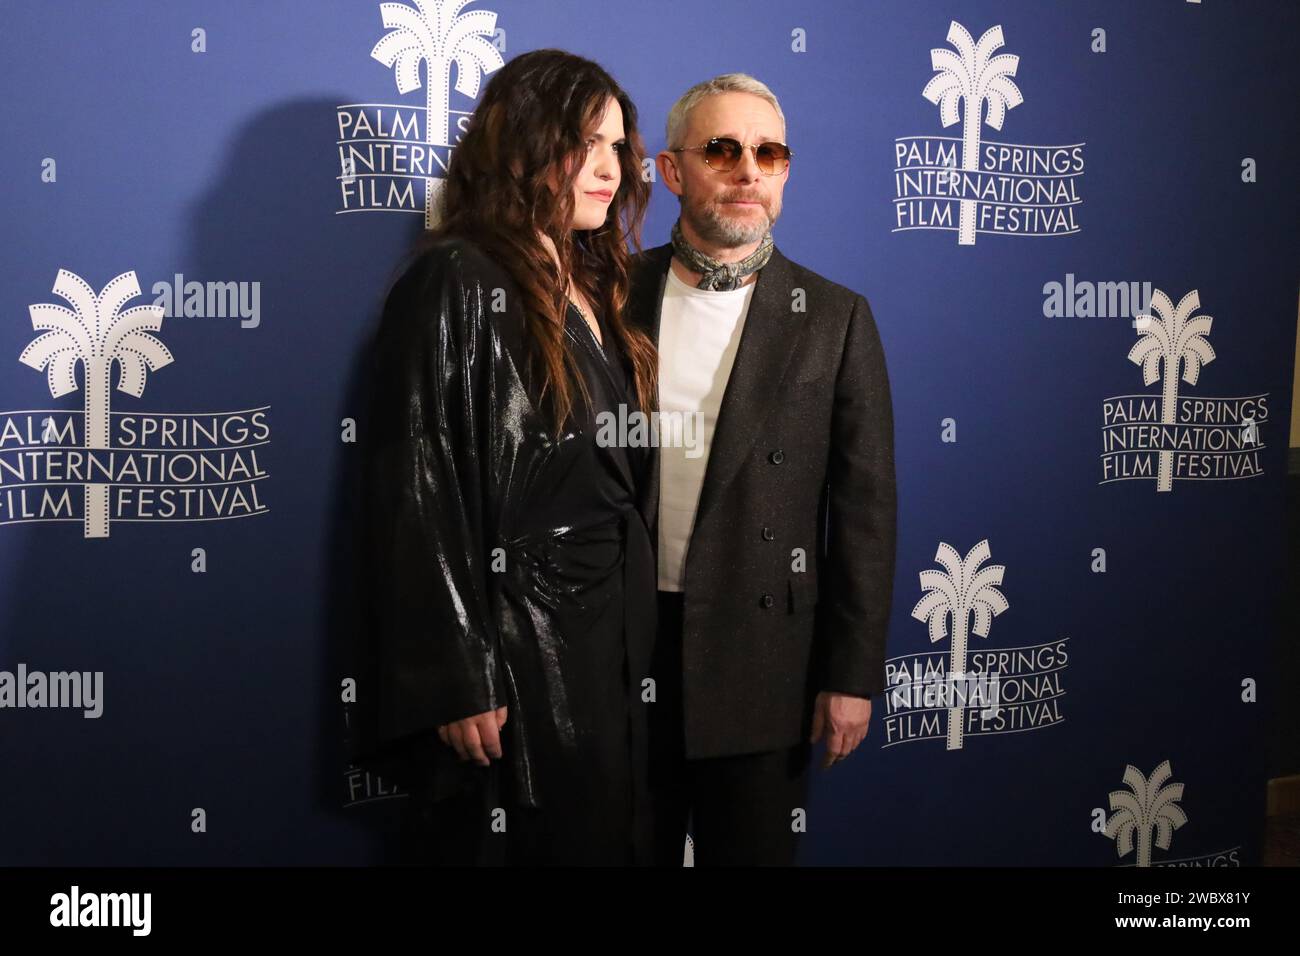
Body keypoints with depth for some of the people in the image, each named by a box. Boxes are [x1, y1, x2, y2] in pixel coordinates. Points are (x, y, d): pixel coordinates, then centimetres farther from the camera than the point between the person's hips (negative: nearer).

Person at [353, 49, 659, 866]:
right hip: (513, 645, -7)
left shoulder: (595, 290, 13)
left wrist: (633, 630, 10)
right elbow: (420, 494, -15)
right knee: (516, 845, 6)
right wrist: (456, 680, -18)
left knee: (603, 842, 15)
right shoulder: (455, 283, -11)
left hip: (610, 635, 8)